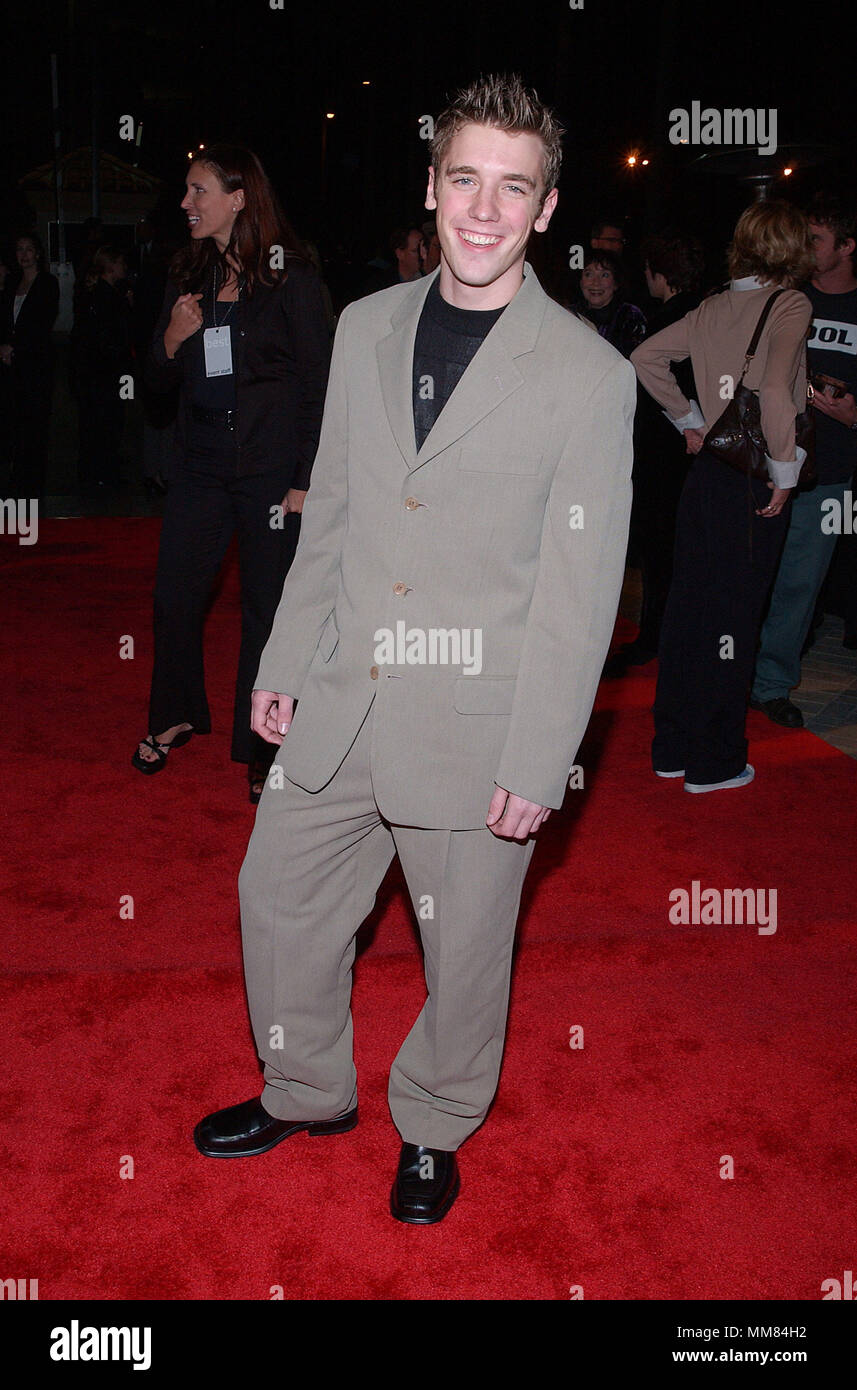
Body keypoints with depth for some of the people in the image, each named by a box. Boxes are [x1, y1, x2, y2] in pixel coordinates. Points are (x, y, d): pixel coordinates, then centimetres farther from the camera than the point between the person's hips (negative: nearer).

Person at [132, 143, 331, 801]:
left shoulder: (290, 277, -6)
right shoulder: (189, 277, 11)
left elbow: (319, 382, -7)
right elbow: (159, 380, 14)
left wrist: (305, 479, -12)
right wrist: (172, 338, -8)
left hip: (272, 468, -5)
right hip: (203, 464, 5)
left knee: (268, 606, 2)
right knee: (175, 594, 8)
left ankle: (262, 749, 16)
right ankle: (176, 715, 33)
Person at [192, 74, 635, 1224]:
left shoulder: (589, 376, -10)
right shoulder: (366, 328, 5)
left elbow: (580, 593, -11)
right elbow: (331, 514, 11)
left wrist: (537, 764, -13)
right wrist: (285, 665, 11)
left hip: (477, 725, -5)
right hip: (342, 700, 5)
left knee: (464, 944, 12)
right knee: (278, 893, 17)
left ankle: (434, 1130, 40)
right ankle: (307, 1091, 43)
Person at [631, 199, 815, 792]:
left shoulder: (713, 308, 7)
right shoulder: (791, 305, -10)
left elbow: (646, 357, 12)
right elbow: (776, 390, -24)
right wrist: (785, 471, -14)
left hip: (707, 470, 6)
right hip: (755, 478, -6)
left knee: (688, 605, 12)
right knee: (734, 617, 1)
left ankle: (672, 748, 23)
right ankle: (716, 762, 11)